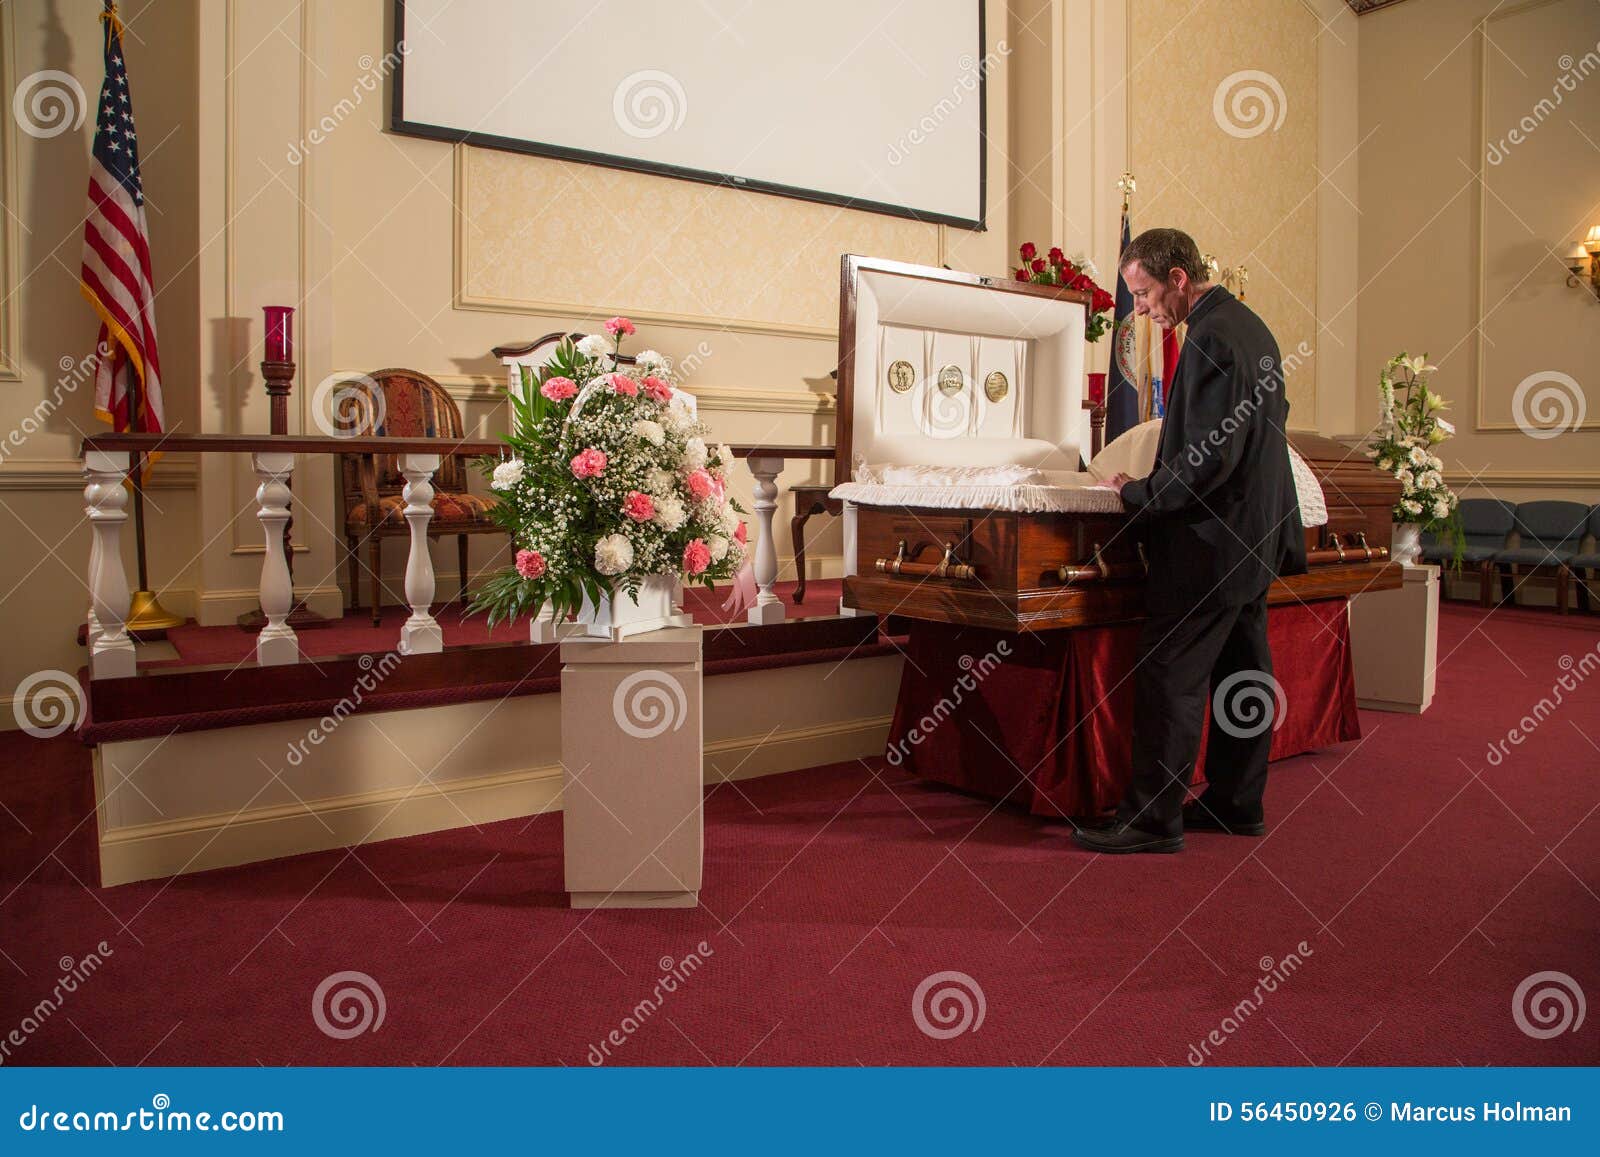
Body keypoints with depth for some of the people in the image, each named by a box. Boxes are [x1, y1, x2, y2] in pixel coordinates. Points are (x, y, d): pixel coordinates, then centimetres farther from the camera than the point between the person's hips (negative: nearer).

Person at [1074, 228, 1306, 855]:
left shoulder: (1211, 338, -18)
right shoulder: (1250, 325, 13)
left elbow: (1210, 457, -24)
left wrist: (1140, 493, -10)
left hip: (1209, 541, -10)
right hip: (1254, 534, 10)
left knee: (1169, 678, -5)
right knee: (1243, 674, 14)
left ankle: (1153, 818, 2)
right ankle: (1237, 804, 24)